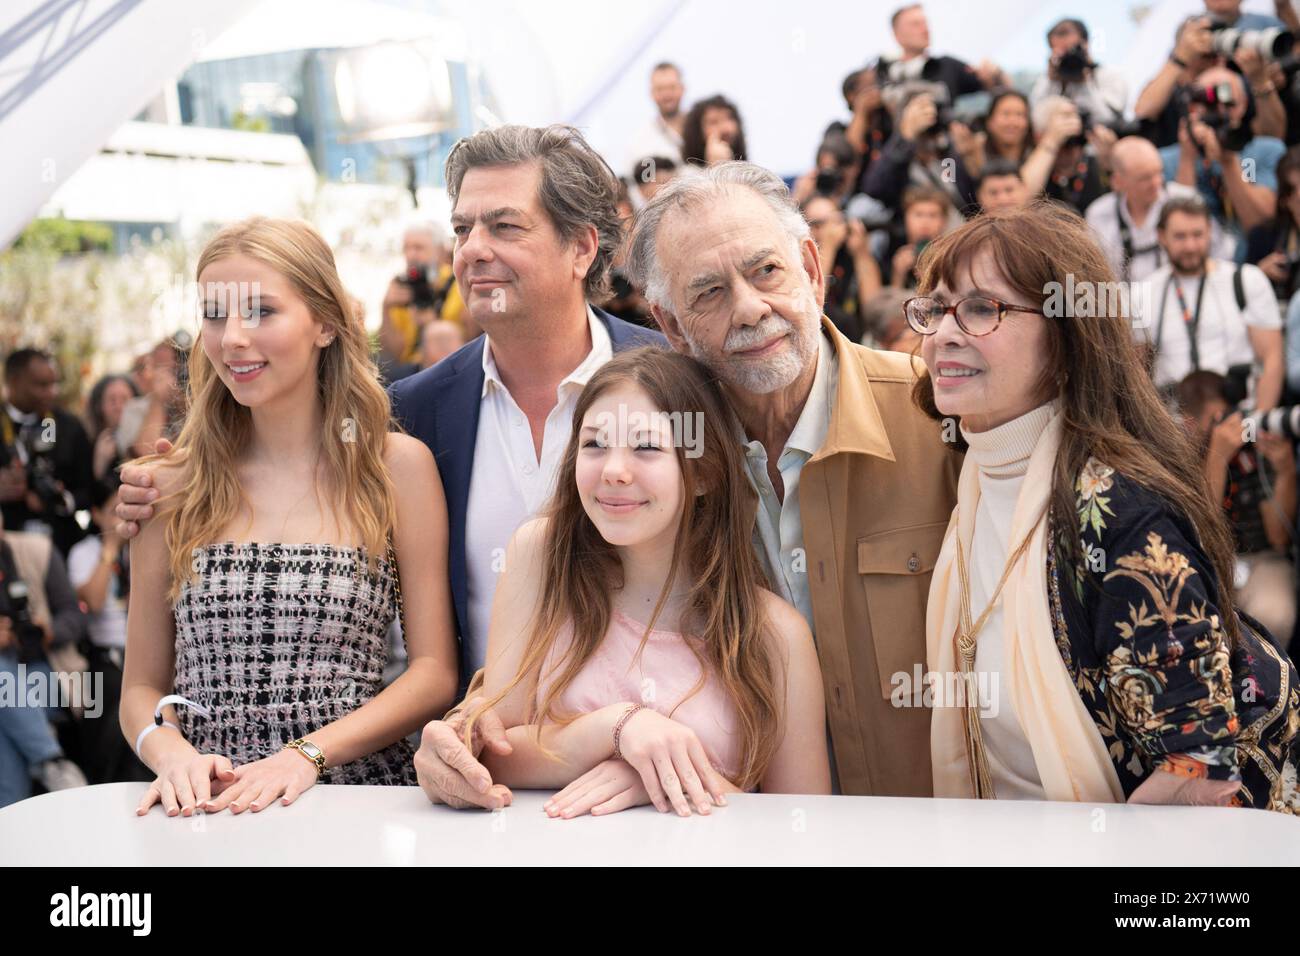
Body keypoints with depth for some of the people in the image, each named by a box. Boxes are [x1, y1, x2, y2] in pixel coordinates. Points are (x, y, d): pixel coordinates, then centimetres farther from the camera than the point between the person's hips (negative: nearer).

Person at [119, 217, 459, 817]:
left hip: (355, 794, -2)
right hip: (205, 808, 2)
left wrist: (308, 754, -13)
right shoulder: (171, 484, 8)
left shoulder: (397, 465, 3)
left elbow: (434, 672, 0)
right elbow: (141, 688, 10)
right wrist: (172, 753, -11)